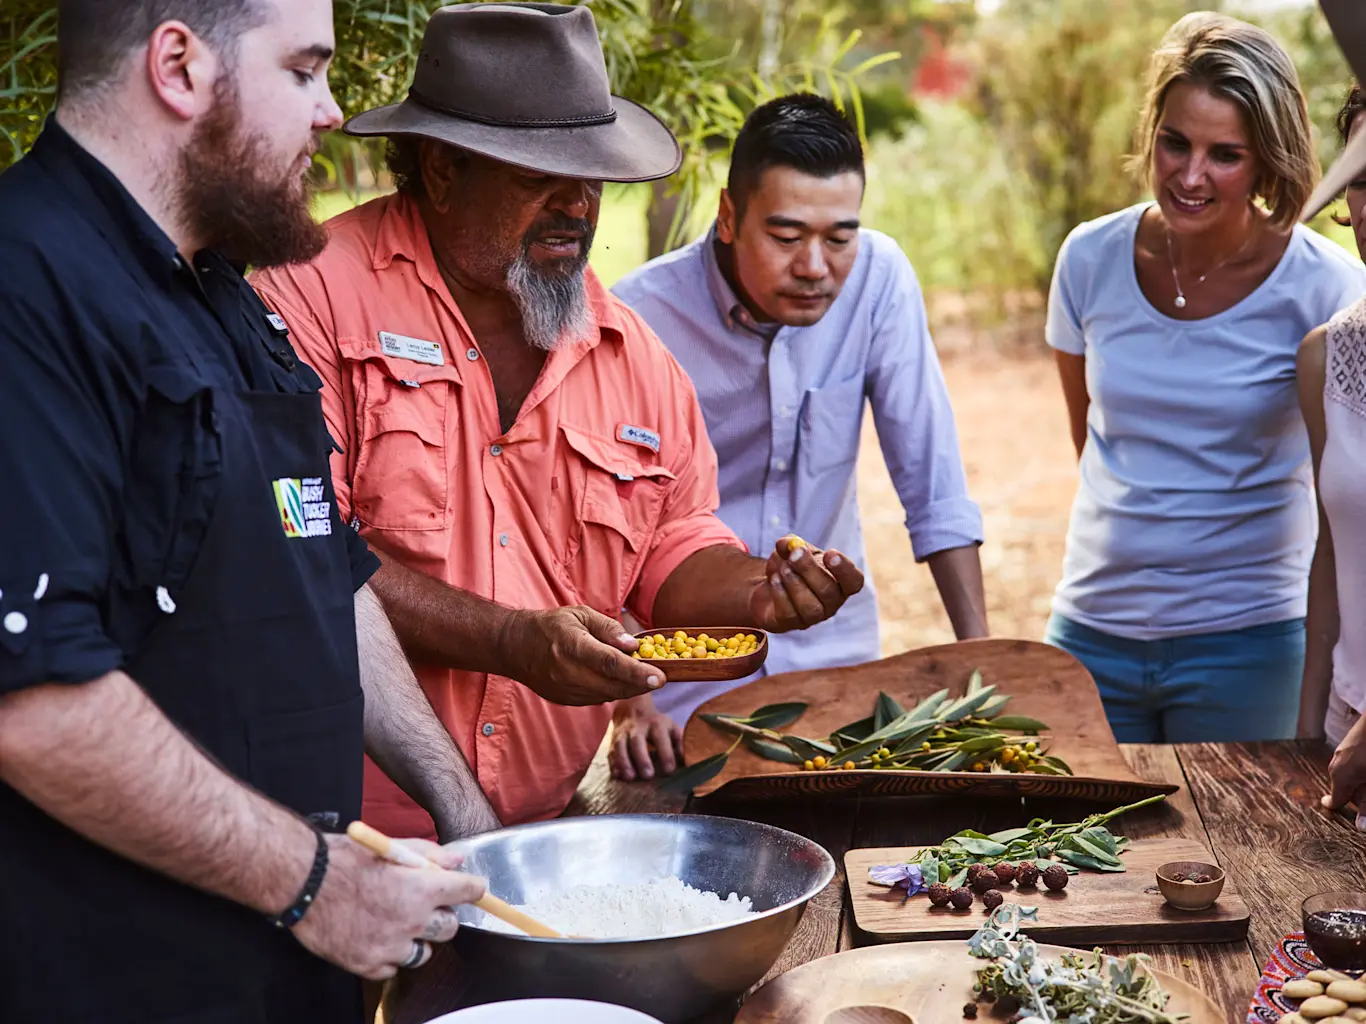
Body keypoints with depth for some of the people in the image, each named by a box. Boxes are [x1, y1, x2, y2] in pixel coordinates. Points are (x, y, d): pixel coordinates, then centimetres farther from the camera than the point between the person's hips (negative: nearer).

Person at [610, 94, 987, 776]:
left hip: (833, 651, 3)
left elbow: (933, 483, -7)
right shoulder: (640, 316, -20)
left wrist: (979, 656, -9)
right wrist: (625, 706, -26)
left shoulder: (878, 278, -13)